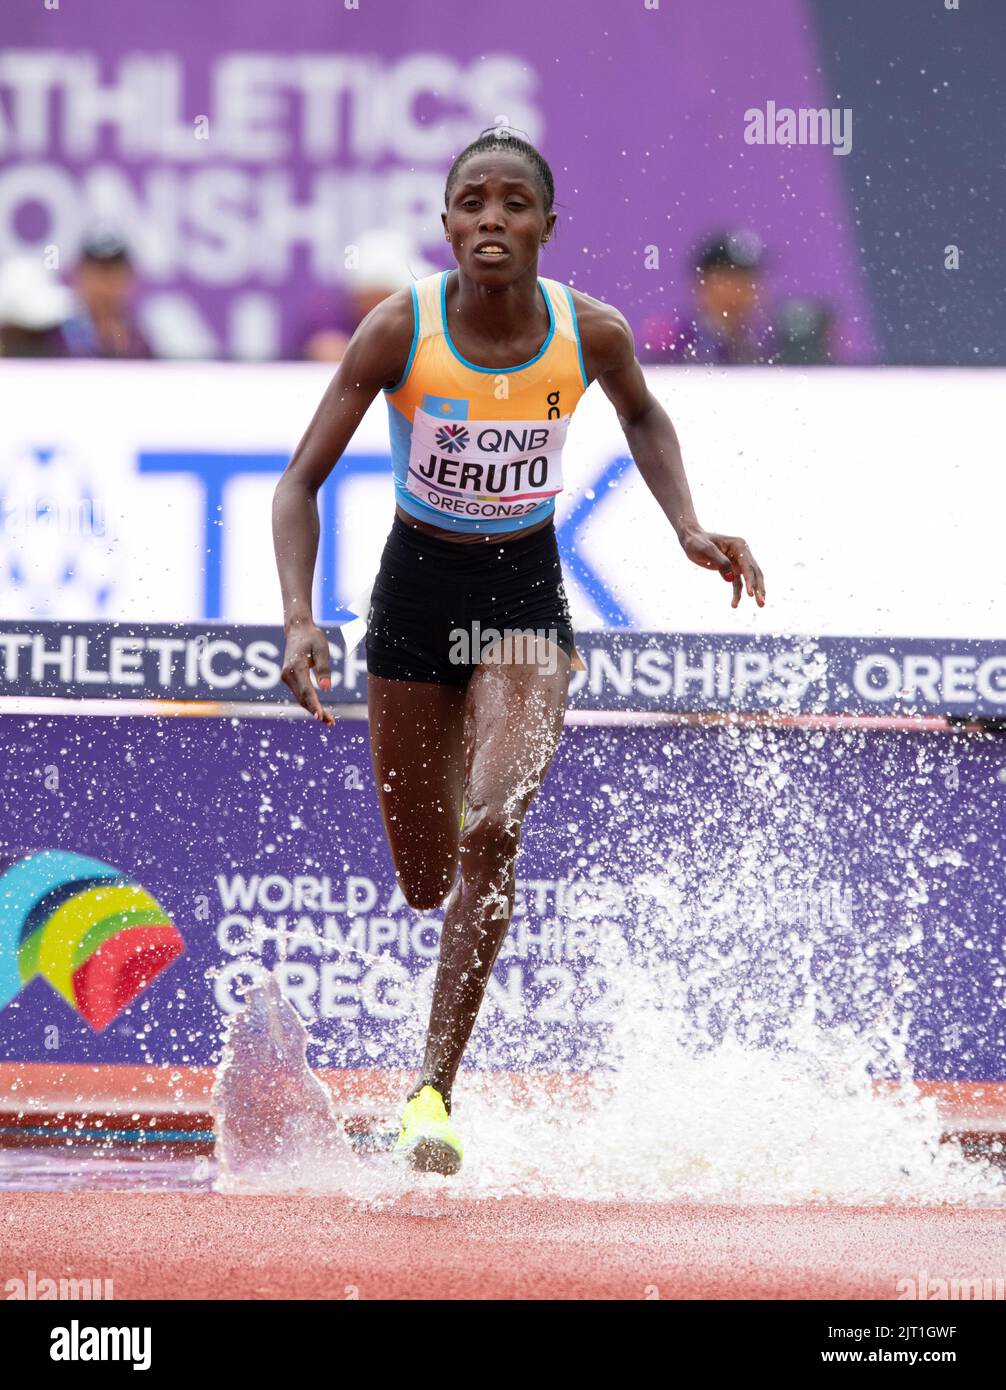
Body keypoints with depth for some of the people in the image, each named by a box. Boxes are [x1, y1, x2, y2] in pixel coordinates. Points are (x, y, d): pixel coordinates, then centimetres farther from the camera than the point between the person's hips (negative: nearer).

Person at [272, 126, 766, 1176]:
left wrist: (688, 527, 0)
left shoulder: (591, 333, -12)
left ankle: (432, 1088, -18)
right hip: (416, 587, 1)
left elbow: (641, 416, 13)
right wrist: (299, 617, -26)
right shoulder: (399, 330, -17)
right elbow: (302, 478, -13)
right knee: (424, 882, 12)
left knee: (492, 833, -24)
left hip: (526, 593, 0)